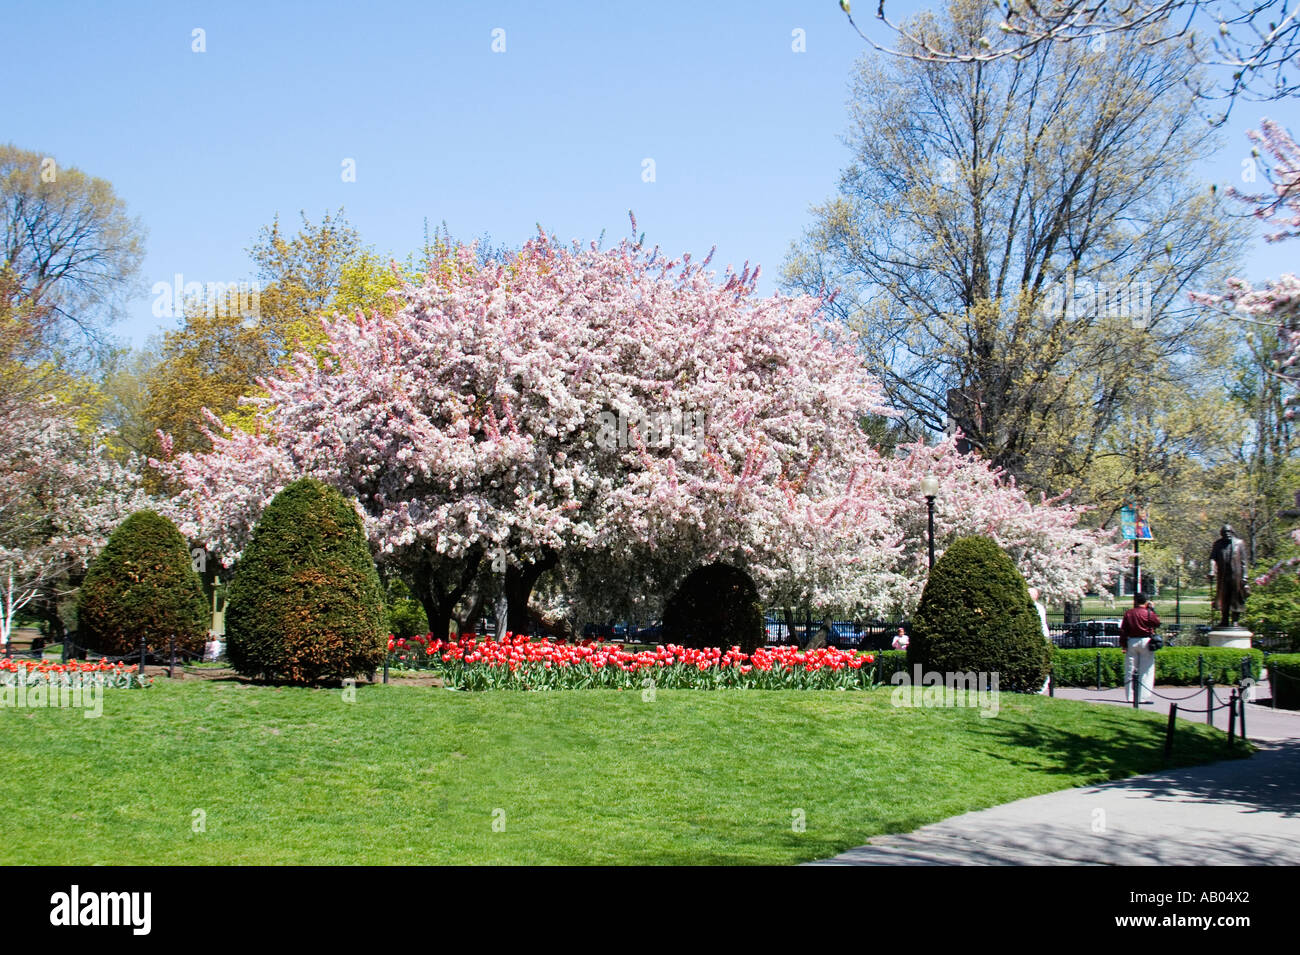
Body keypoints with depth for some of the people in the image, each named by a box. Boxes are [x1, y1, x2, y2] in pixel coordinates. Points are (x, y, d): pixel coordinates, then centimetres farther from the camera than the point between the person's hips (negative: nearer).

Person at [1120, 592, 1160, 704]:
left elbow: (1123, 630, 3)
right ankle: (1143, 697, -4)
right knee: (1146, 672, 1)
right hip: (1145, 642, -3)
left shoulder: (1128, 613, 3)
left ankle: (1130, 697, 8)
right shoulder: (1149, 613, -8)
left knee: (1130, 671, 8)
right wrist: (1152, 609, 11)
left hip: (1131, 642, 3)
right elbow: (1158, 623, 7)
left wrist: (1123, 645, 9)